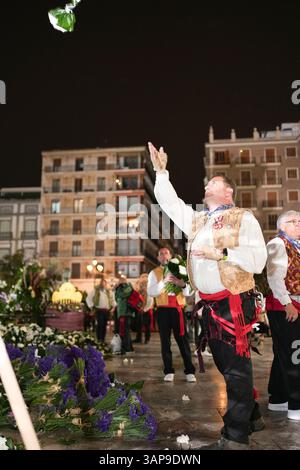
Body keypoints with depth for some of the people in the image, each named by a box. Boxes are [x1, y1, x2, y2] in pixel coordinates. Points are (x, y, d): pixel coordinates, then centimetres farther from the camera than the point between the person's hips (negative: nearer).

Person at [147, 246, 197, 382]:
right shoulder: (154, 273, 6)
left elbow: (188, 293, 5)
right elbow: (151, 292, -10)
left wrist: (183, 285, -17)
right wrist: (163, 281, -22)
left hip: (178, 309, 0)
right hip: (163, 310, 0)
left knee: (183, 340, 0)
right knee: (165, 341, 6)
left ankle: (189, 371, 8)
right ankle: (168, 371, 15)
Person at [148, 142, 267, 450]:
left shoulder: (243, 218, -3)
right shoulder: (196, 220, 17)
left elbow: (258, 258, -13)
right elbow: (169, 202, 22)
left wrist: (222, 253, -18)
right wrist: (160, 171, 20)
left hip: (234, 302, -7)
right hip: (209, 304, 7)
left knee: (236, 367, -5)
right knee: (225, 365, 15)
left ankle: (235, 438, 0)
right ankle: (251, 417, 31)